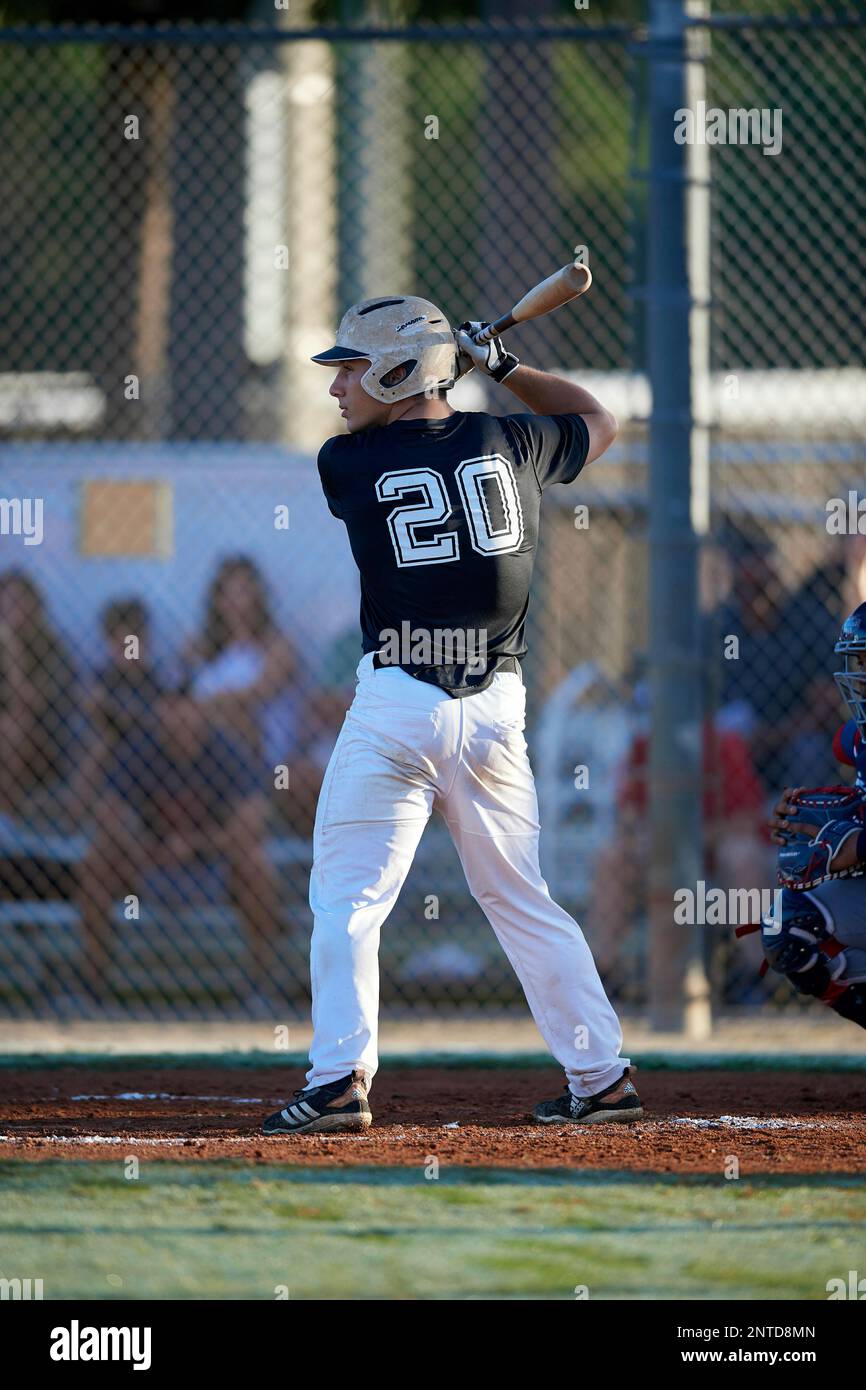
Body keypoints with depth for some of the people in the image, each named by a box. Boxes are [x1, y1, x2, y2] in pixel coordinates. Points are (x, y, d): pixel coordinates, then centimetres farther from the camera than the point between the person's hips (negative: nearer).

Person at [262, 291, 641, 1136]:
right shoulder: (510, 443, 5)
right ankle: (601, 1076, 15)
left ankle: (340, 1080, -10)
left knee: (347, 900, 0)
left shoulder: (346, 463, -4)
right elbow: (597, 419, 26)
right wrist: (502, 367, 25)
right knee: (521, 901, 14)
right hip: (496, 708, 4)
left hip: (396, 710, -4)